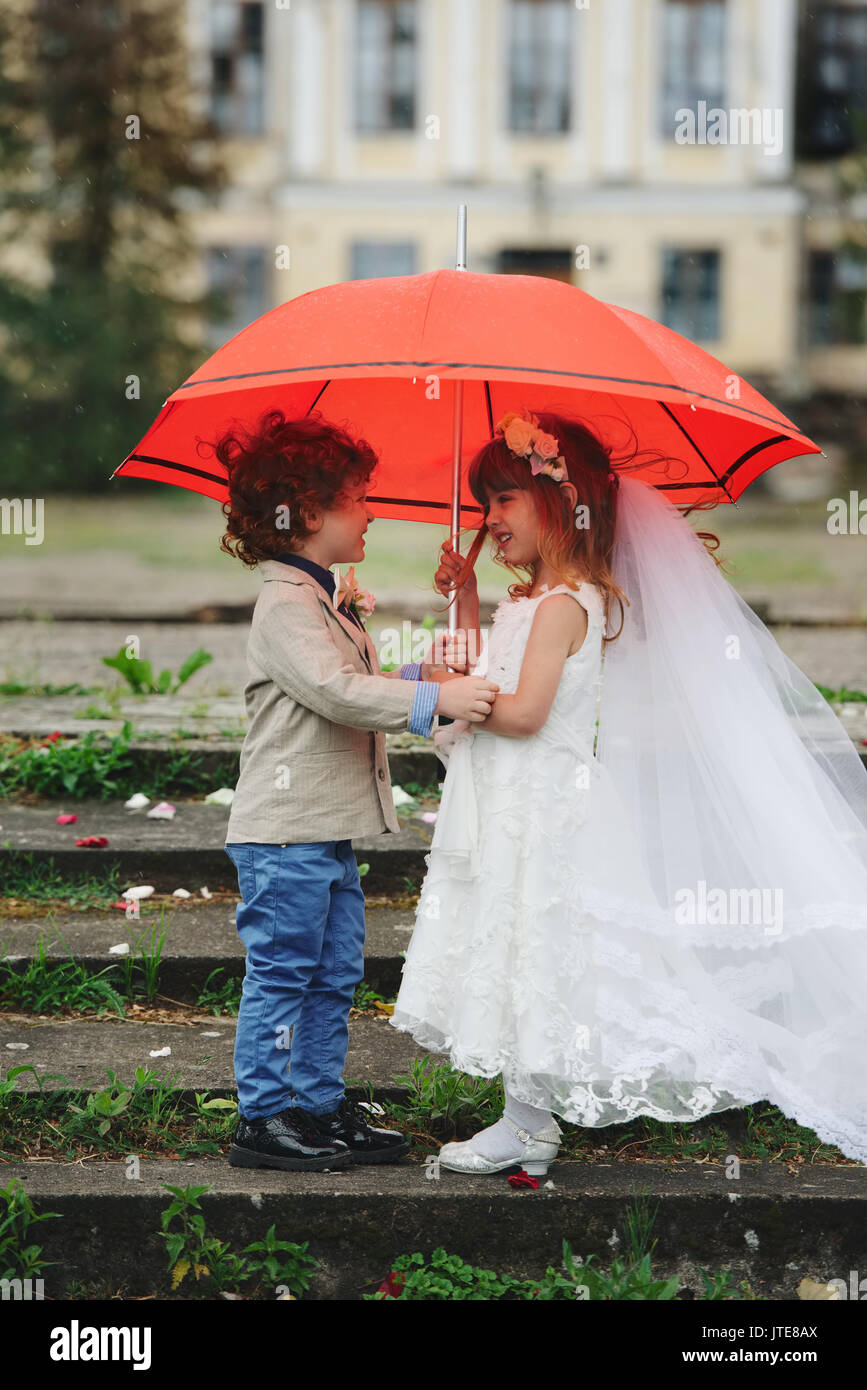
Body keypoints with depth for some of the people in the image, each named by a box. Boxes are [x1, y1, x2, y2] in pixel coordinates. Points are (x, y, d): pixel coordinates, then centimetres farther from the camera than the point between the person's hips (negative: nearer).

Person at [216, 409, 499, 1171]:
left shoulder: (328, 603, 19)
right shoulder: (287, 606, -16)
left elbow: (358, 692, 26)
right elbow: (337, 692, -28)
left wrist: (418, 675, 10)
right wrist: (434, 699, -32)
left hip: (329, 833, 10)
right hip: (284, 830, -10)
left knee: (334, 976, 14)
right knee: (282, 973, -4)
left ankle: (321, 1103, 21)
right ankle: (265, 1119, 2)